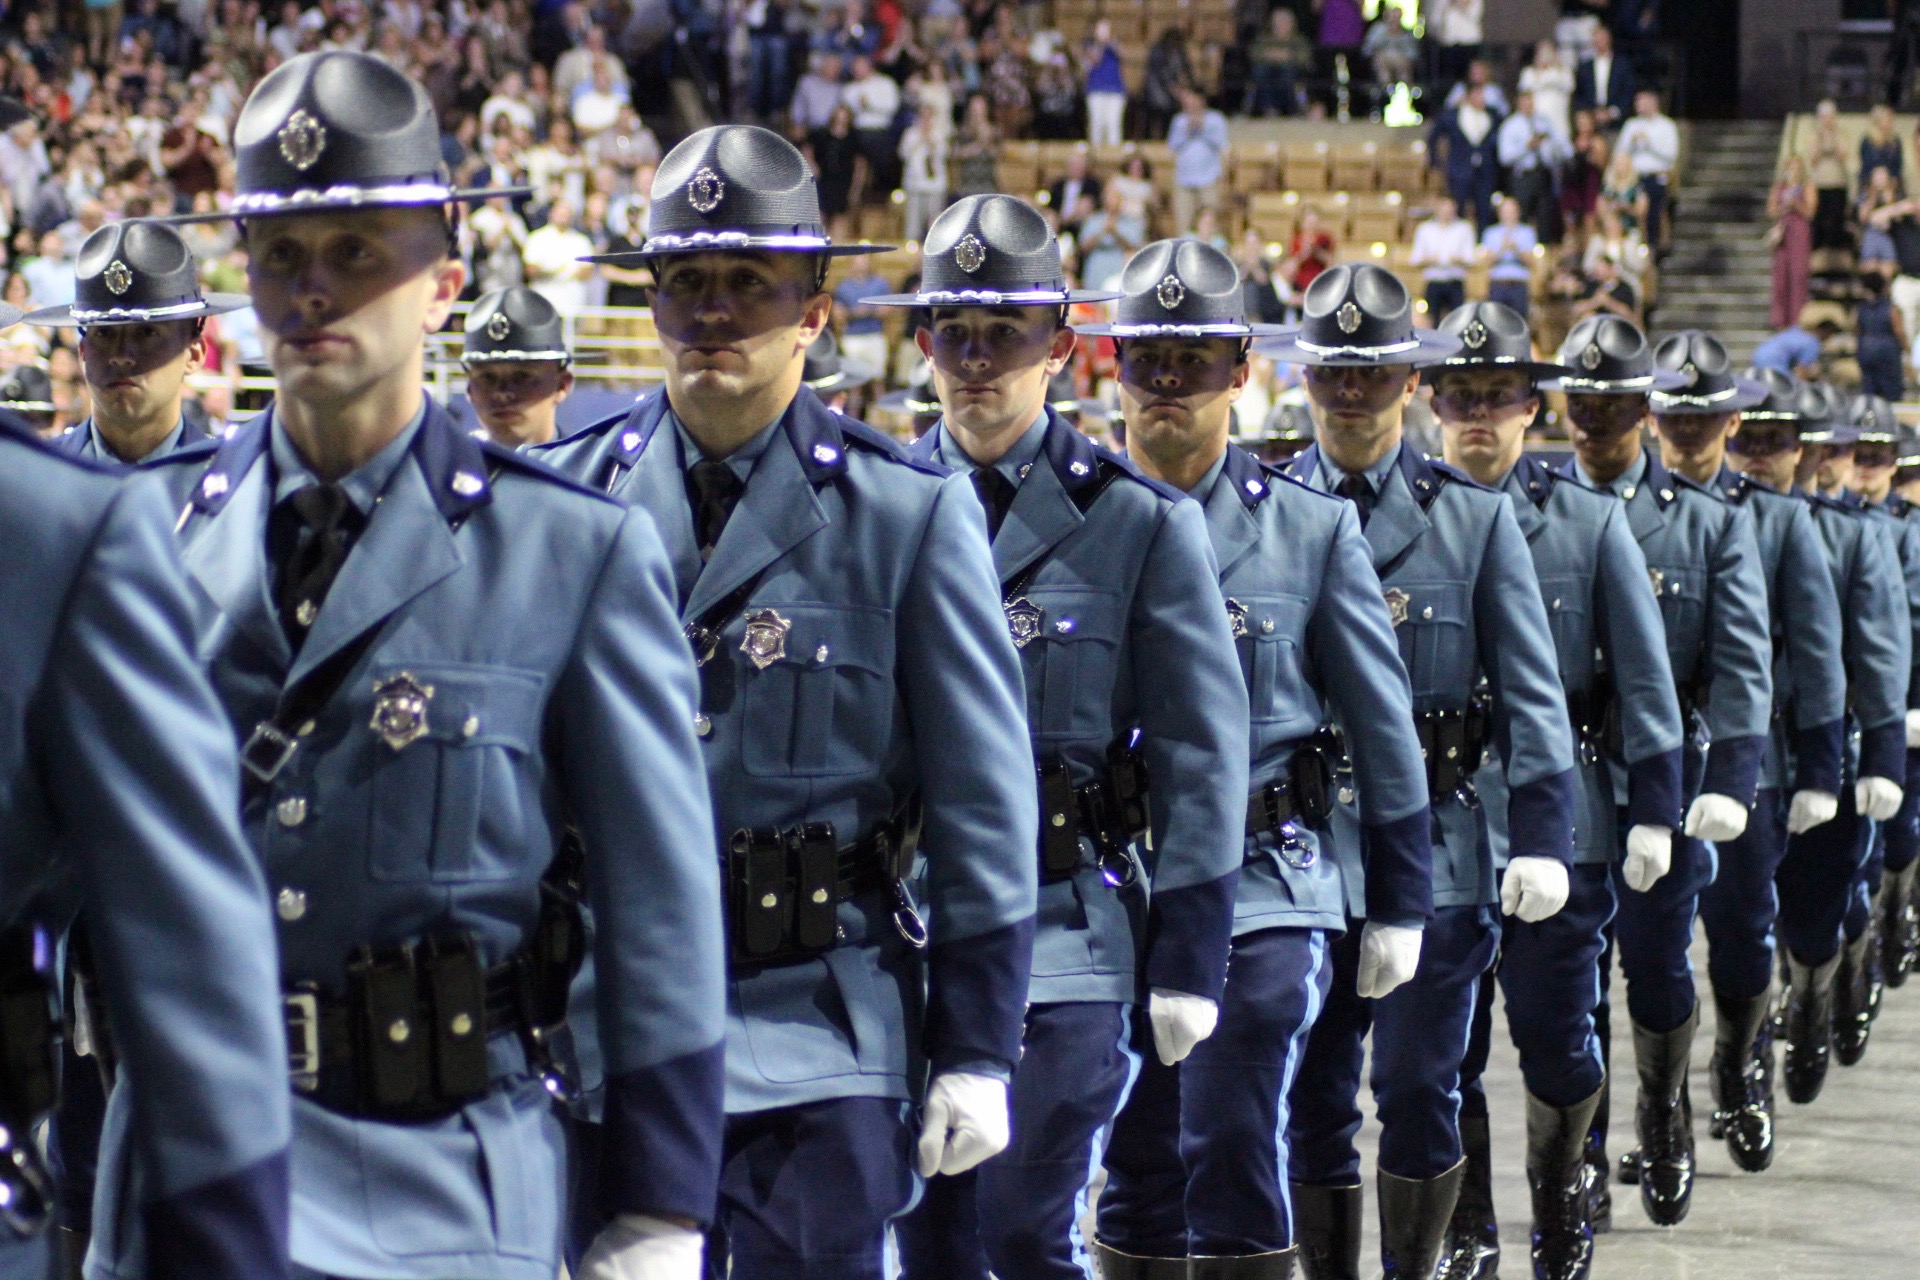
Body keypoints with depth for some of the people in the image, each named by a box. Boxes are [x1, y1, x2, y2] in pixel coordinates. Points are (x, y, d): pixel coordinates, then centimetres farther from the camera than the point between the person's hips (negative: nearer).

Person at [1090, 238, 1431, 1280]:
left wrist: (1400, 902, 4)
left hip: (1260, 893, -2)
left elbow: (1383, 726, 5)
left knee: (1232, 1151, -9)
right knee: (1136, 1166, 9)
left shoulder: (1312, 529, 2)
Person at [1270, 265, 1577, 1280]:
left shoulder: (1473, 518, 4)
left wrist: (1544, 838, -6)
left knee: (1419, 1090, 3)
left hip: (1435, 850, 0)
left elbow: (1531, 692, 3)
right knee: (1309, 1099, 4)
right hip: (1297, 848, 1)